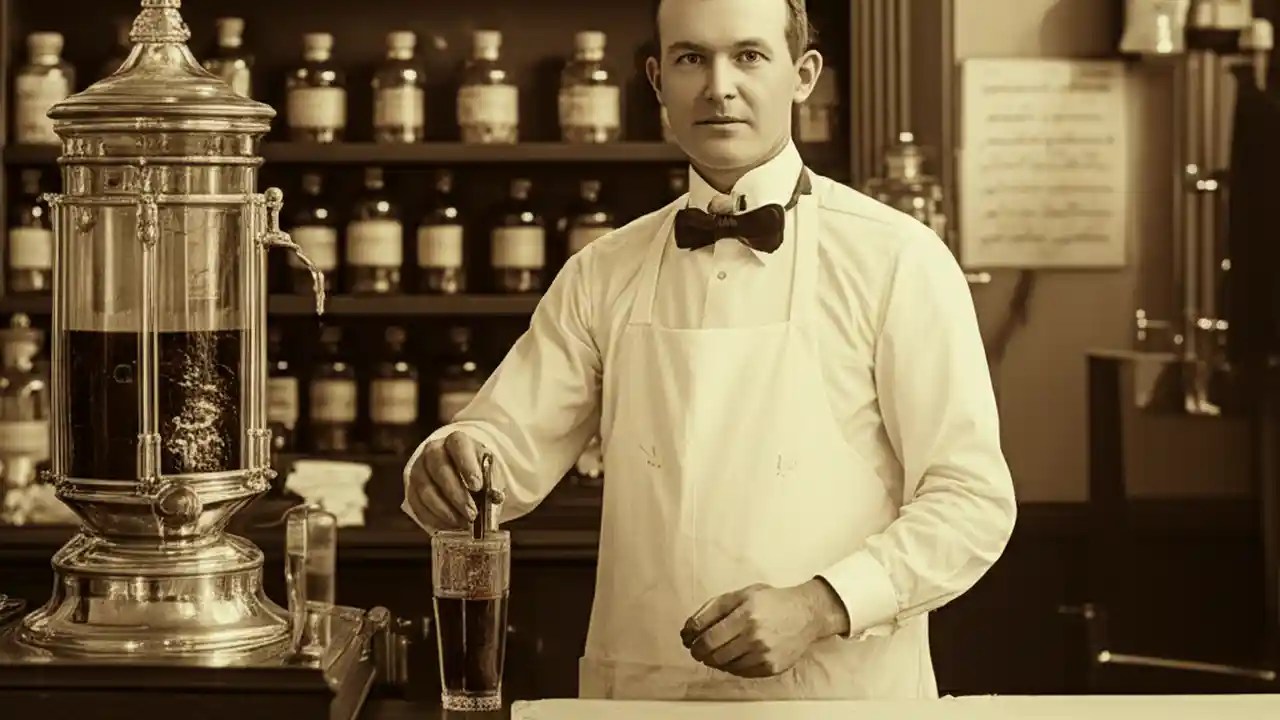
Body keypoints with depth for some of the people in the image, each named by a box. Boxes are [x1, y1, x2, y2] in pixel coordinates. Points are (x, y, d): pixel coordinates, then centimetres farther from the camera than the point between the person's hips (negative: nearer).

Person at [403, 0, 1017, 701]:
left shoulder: (897, 259, -1)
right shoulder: (603, 274, 12)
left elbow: (973, 501, -3)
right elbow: (513, 442, 8)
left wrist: (820, 604, -15)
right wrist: (450, 466, -14)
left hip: (838, 692, -4)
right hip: (635, 692, 4)